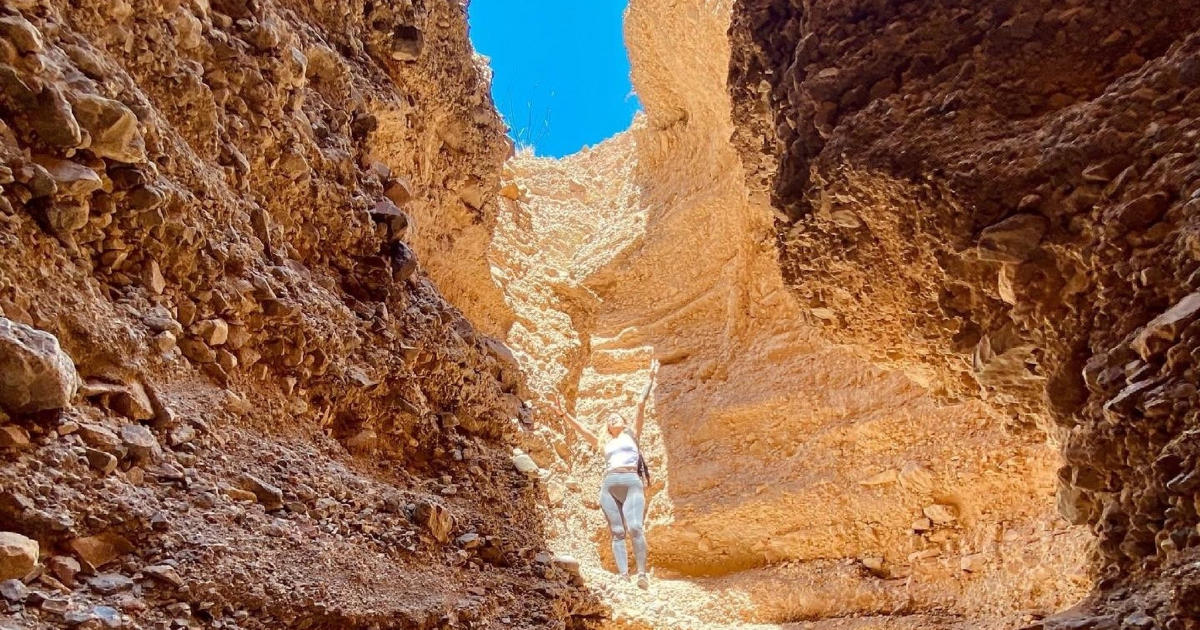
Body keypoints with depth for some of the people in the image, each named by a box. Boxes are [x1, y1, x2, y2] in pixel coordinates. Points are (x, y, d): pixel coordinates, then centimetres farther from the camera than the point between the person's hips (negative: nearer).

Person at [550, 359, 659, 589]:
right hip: (609, 486, 3)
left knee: (635, 528, -20)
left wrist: (651, 379, 8)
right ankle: (623, 576, -11)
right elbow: (582, 430, 26)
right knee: (617, 533, -5)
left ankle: (642, 573, -19)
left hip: (632, 483, -3)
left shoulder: (632, 435, 19)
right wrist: (565, 415, 23)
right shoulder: (604, 445, 27)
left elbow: (641, 405, 14)